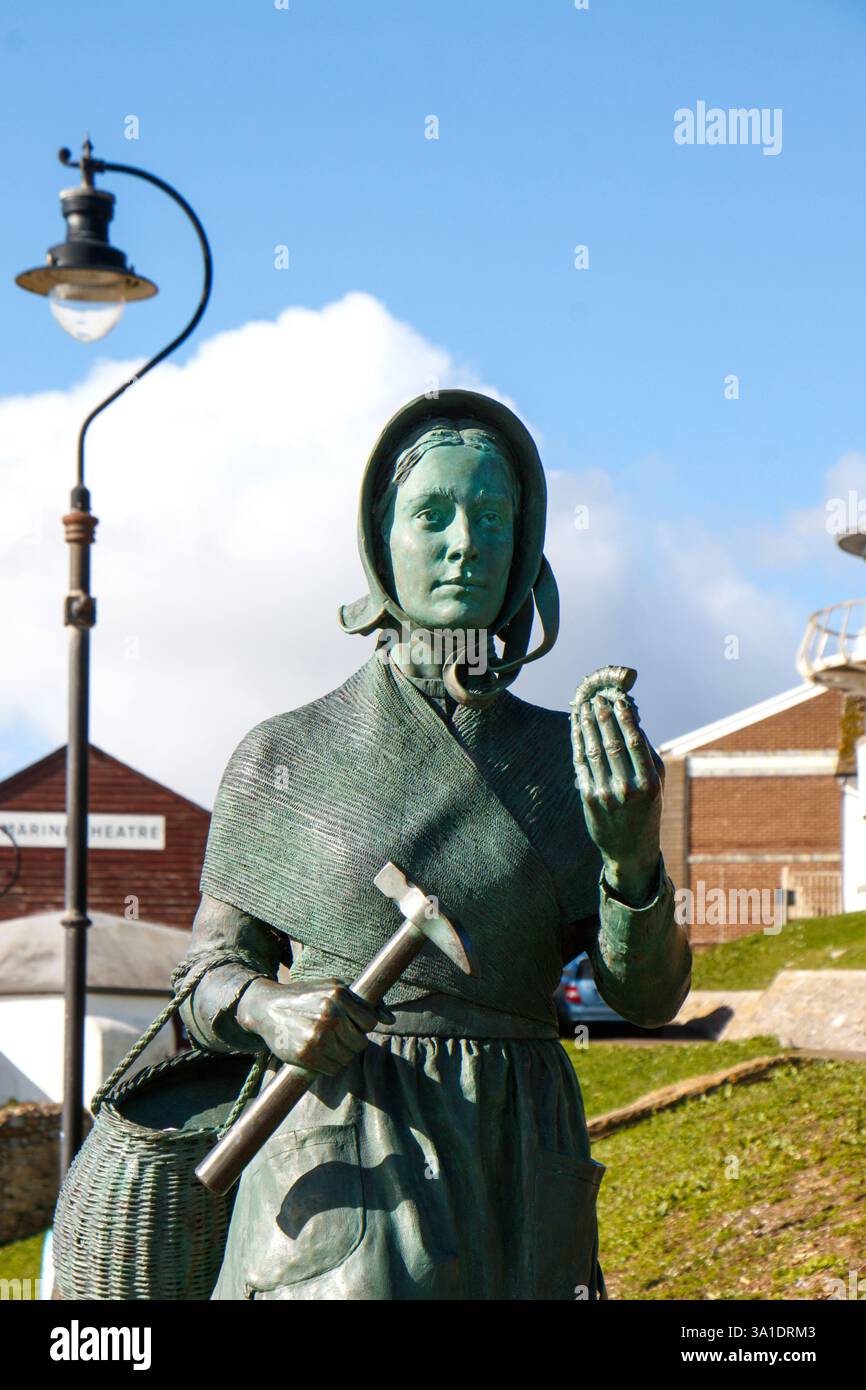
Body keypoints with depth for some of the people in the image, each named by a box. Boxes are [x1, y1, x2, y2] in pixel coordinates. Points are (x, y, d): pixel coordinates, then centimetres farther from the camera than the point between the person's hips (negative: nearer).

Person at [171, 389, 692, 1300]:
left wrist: (632, 850, -16)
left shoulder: (568, 760, 7)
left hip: (516, 1184, 3)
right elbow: (209, 977, 7)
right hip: (346, 1169, -2)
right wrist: (271, 1011, -15)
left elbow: (649, 997, 1)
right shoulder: (285, 757, 3)